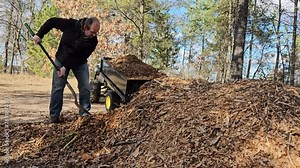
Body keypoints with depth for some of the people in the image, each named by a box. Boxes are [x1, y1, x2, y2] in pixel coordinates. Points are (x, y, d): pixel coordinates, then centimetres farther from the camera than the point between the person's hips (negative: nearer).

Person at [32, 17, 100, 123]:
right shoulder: (70, 25, -24)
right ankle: (54, 115, 2)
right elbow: (52, 21, -10)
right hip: (61, 59, -1)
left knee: (85, 86, -6)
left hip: (79, 62, 1)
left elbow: (82, 57, -21)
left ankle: (85, 112, 5)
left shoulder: (93, 41, -23)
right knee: (58, 86, -4)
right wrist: (39, 35, -15)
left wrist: (66, 67, -26)